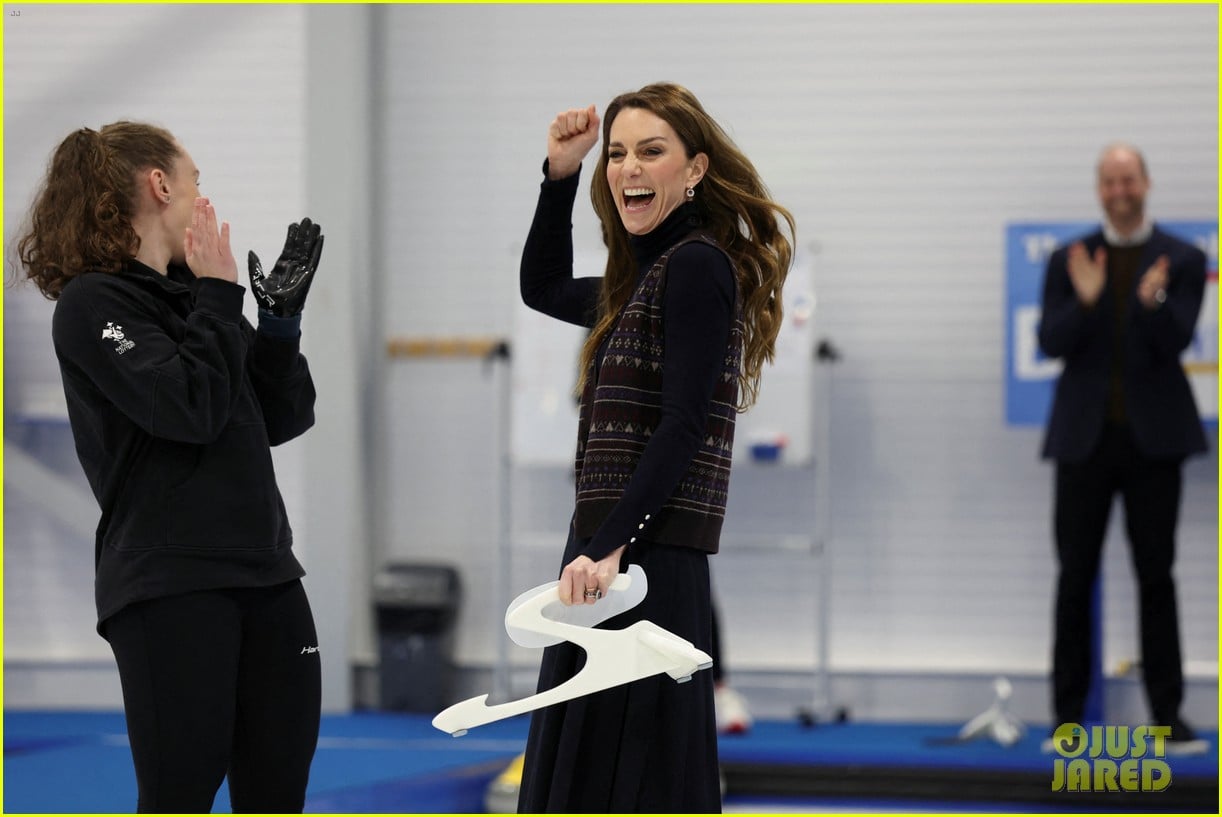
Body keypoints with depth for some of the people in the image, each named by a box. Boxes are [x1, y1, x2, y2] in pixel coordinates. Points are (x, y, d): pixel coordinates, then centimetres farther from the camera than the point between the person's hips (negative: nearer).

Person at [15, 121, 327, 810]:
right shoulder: (93, 303, -5)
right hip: (170, 586, -7)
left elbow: (281, 421, 15)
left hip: (266, 574, 7)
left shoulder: (190, 295, 16)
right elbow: (190, 409, -18)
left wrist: (282, 318, 4)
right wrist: (219, 296, -7)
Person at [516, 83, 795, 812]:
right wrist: (561, 174, 23)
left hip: (645, 562, -10)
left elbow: (683, 427, -18)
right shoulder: (648, 276, 18)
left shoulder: (698, 265, -9)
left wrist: (609, 547, -24)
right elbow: (544, 290, 36)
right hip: (620, 562, 10)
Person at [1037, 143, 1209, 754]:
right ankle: (1067, 716, 8)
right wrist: (1084, 301, -22)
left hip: (1151, 438, -1)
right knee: (1075, 577, 3)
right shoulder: (1070, 261, 6)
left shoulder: (1181, 260, 2)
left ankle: (1167, 715, 5)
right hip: (1085, 436, 1)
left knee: (1156, 577, 2)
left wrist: (1154, 300, -30)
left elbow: (1176, 340, -10)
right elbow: (1051, 342, -3)